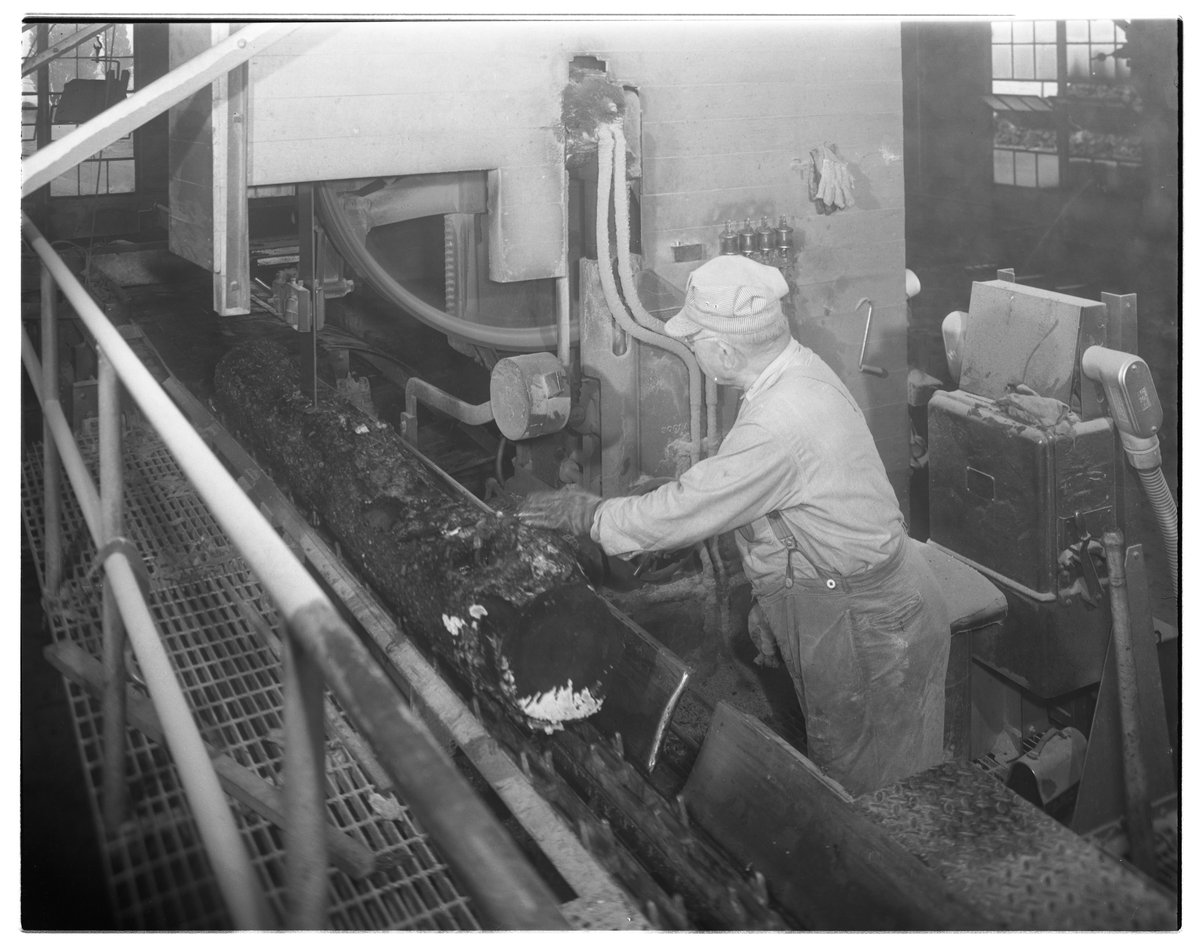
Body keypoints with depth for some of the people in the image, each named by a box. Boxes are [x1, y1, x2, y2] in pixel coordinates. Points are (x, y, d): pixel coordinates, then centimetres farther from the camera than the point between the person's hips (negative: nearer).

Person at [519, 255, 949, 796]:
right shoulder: (798, 367, 1)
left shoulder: (778, 426, -31)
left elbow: (686, 510, -23)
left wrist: (588, 516, -7)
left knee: (866, 797, 9)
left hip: (868, 635, -9)